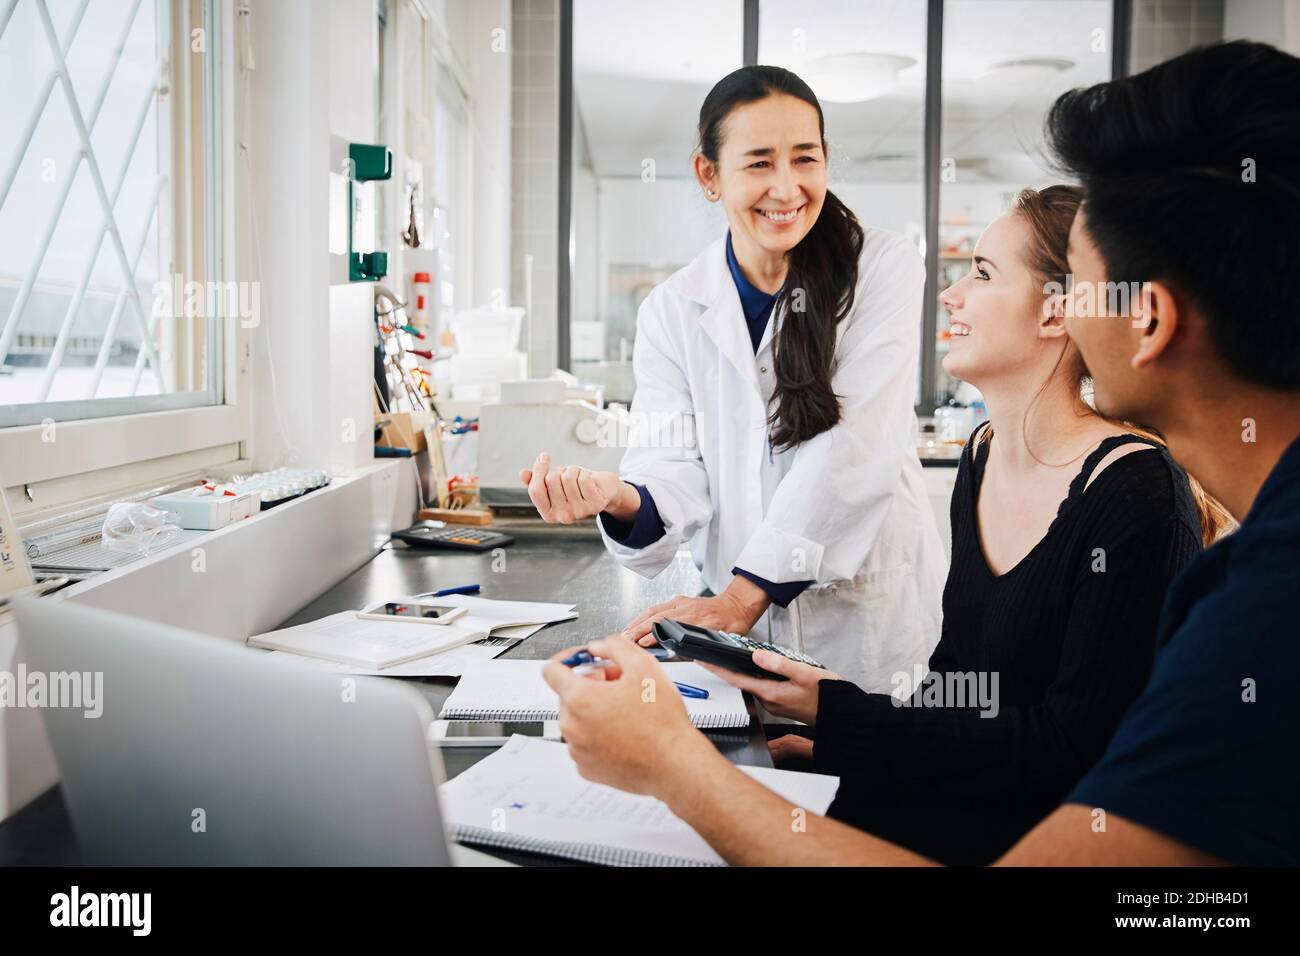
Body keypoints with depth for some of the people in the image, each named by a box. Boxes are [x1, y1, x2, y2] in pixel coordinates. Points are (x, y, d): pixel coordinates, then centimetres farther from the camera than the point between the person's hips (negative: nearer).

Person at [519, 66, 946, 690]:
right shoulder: (671, 311, 3)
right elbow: (676, 473, -4)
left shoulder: (884, 270, -5)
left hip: (870, 621, -1)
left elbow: (855, 449, -15)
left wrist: (742, 598, -22)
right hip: (737, 621, 2)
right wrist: (620, 499, -29)